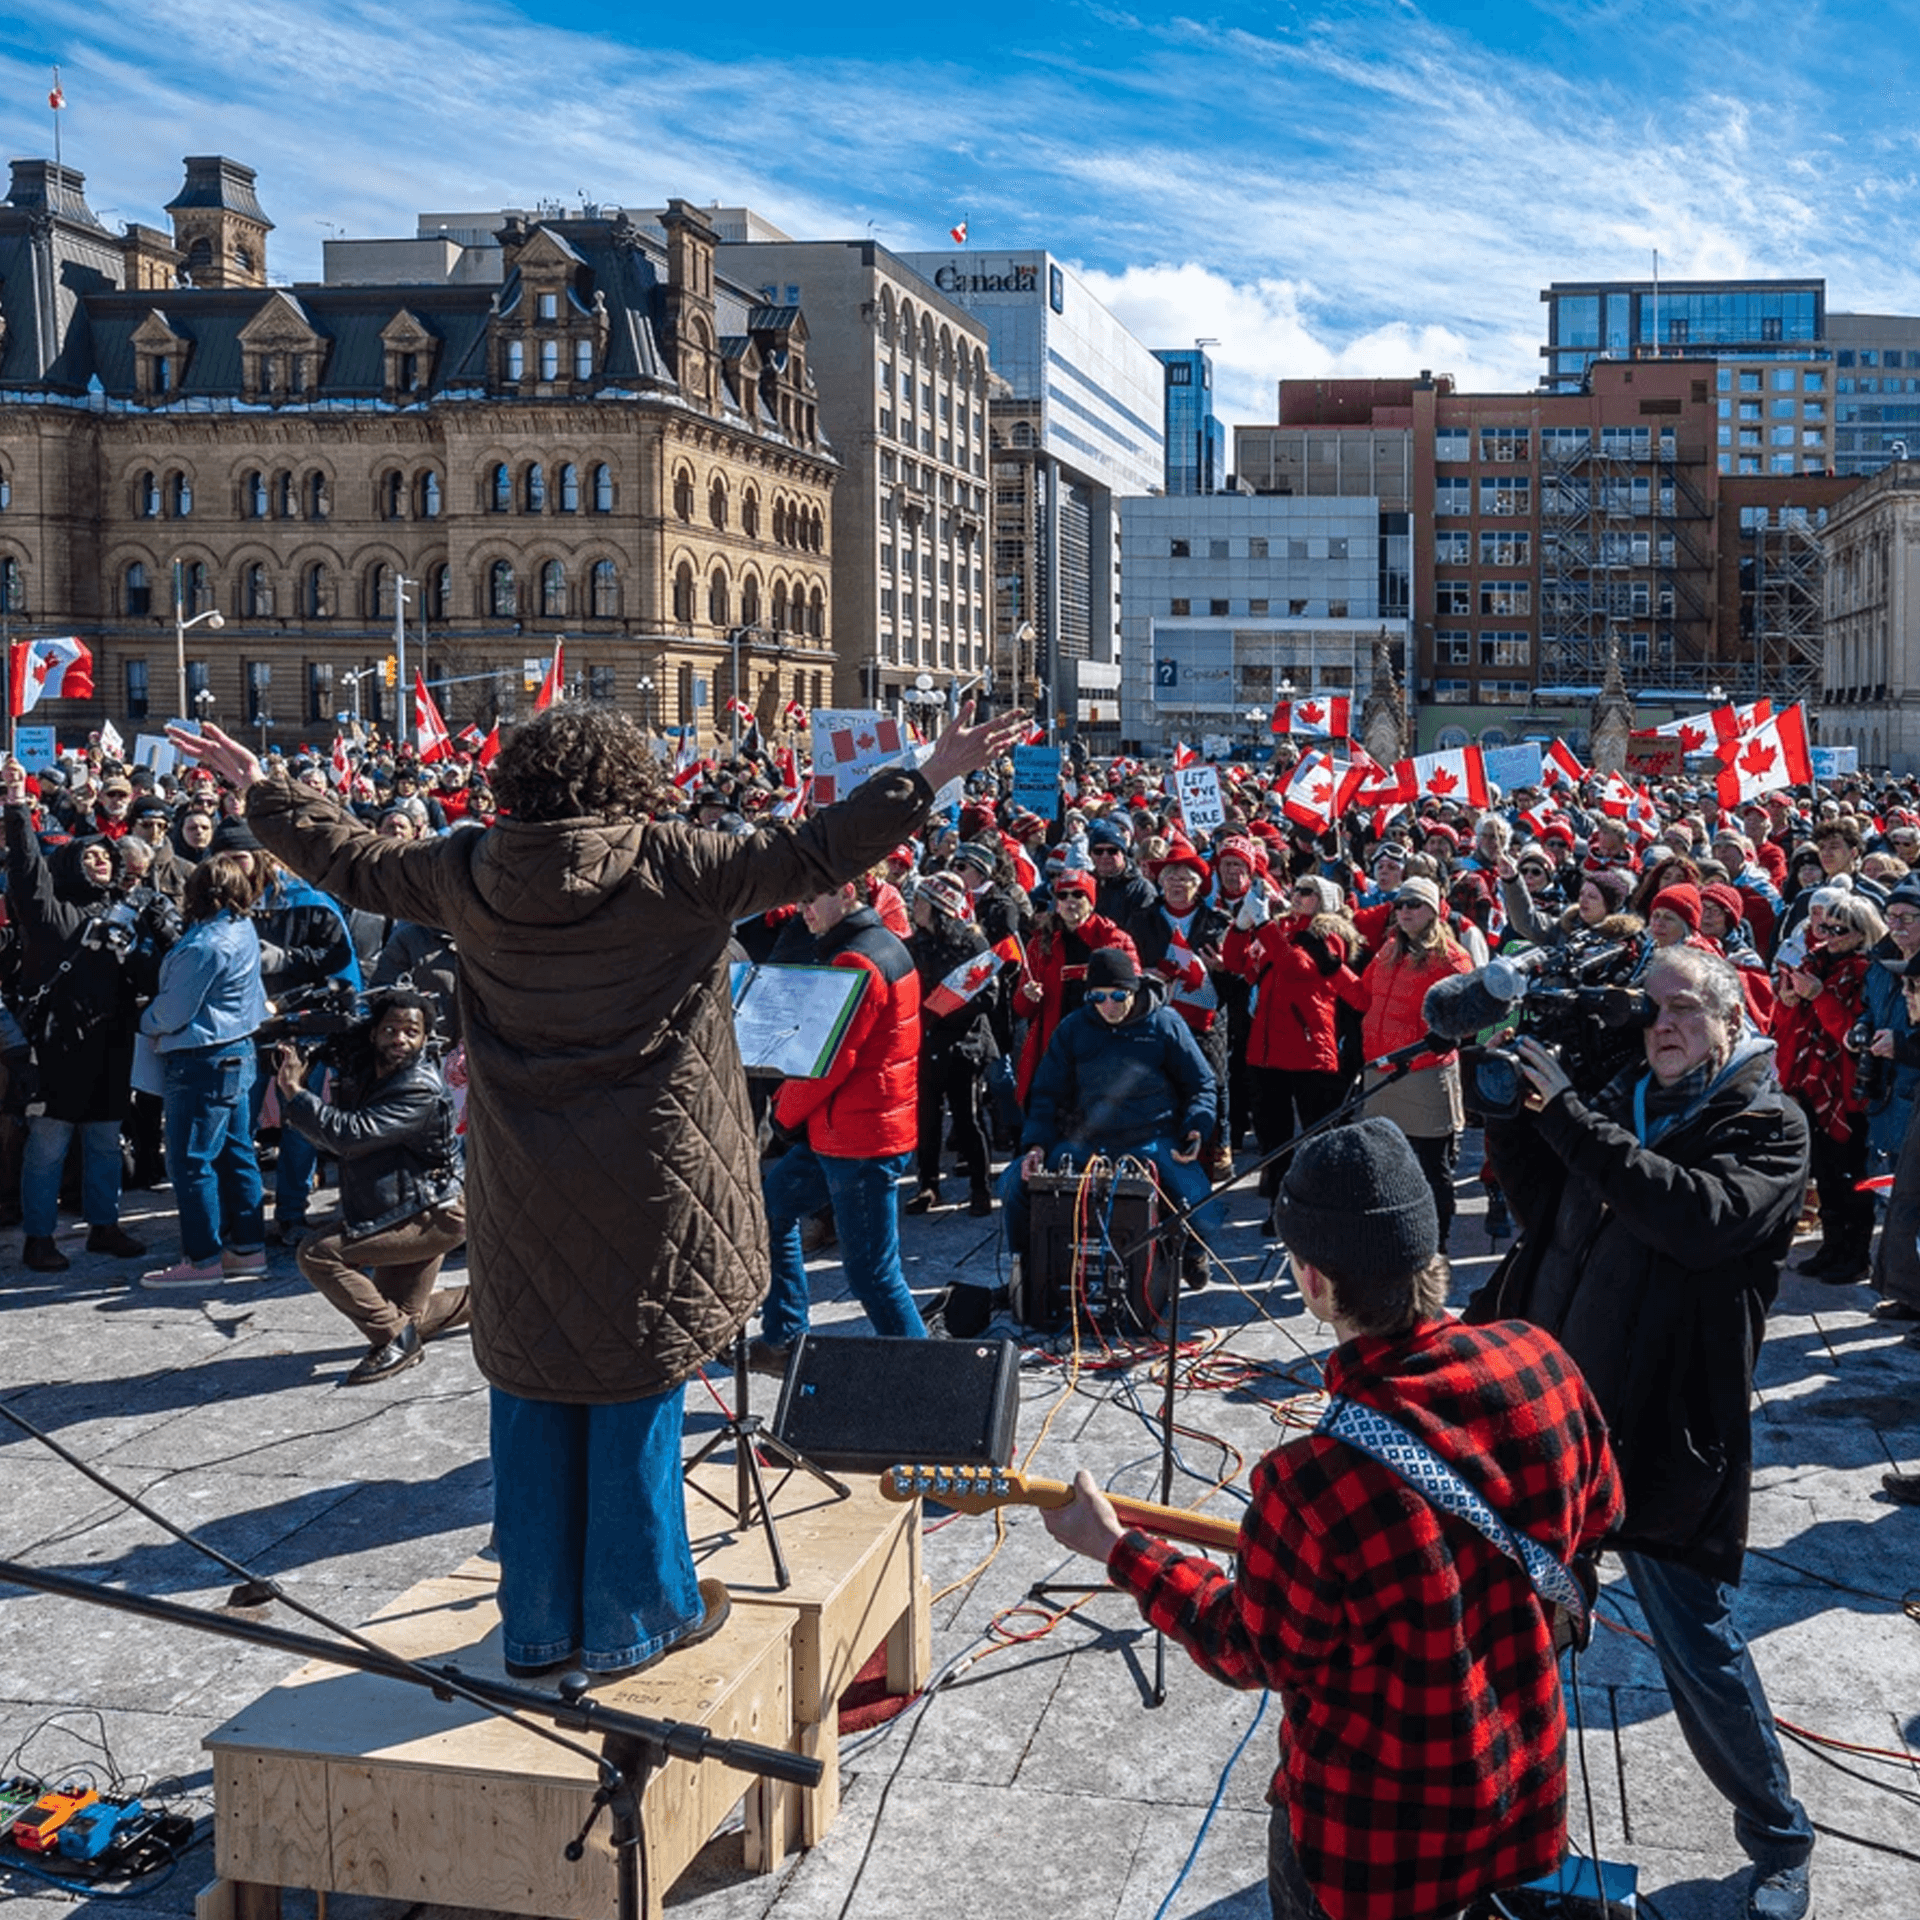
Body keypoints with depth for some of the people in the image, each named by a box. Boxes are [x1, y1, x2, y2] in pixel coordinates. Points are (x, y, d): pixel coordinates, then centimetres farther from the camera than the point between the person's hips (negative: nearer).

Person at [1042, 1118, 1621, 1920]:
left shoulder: (1313, 1485, -35)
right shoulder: (1540, 1362, -19)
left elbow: (1252, 1652, -15)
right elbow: (1596, 1515, 2)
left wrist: (1116, 1550, -4)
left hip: (1378, 1841, -4)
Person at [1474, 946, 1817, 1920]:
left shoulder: (1769, 1126, -8)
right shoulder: (1620, 1102, 8)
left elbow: (1699, 1215, -27)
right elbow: (1540, 1205, 11)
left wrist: (1563, 1110, -28)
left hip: (1666, 1438, -5)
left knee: (1701, 1656, 3)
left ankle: (1778, 1840, 27)